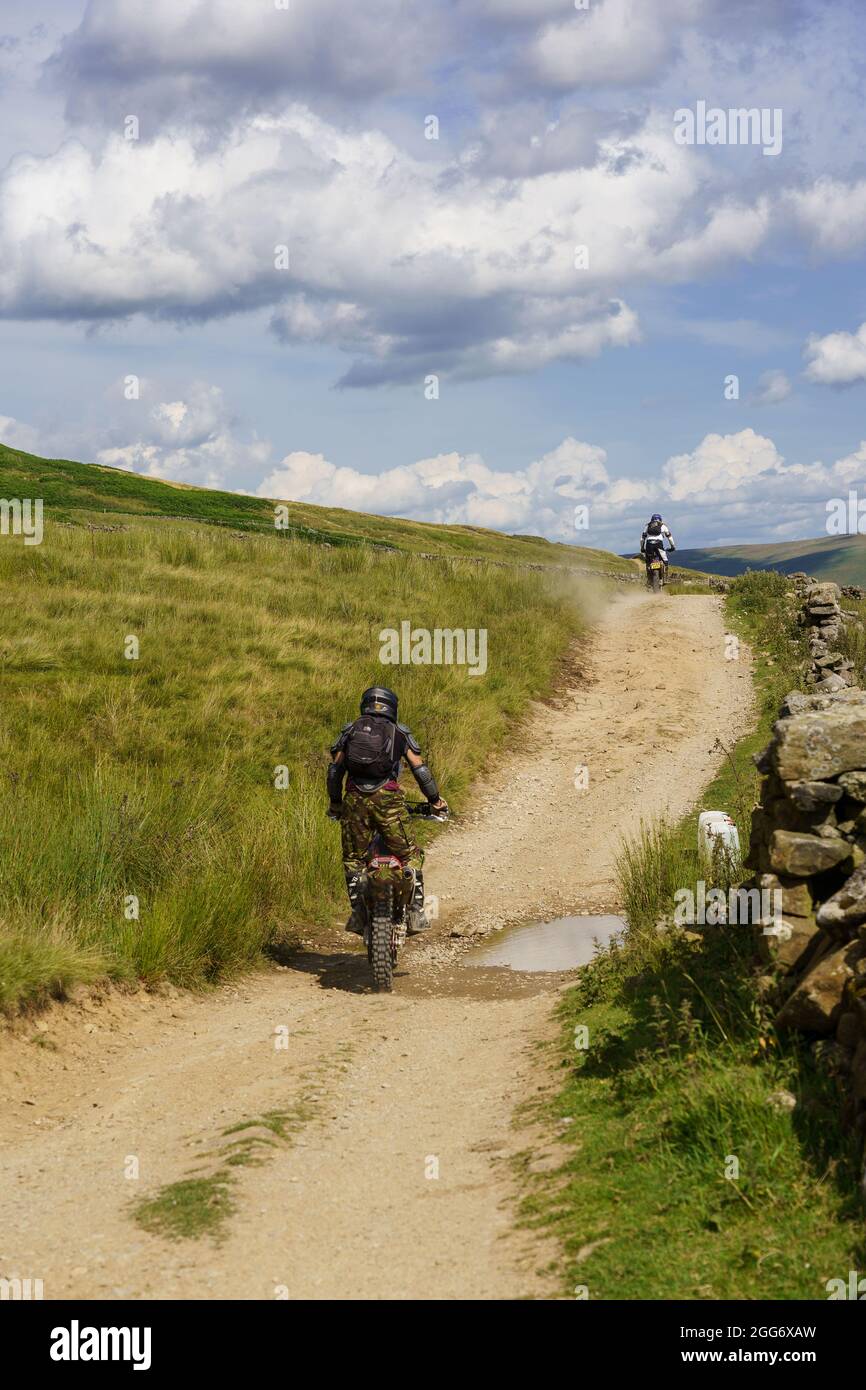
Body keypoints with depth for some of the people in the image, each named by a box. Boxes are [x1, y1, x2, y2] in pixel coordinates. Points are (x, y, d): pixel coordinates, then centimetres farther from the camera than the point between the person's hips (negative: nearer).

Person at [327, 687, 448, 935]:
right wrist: (435, 799, 17)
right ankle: (416, 912, -3)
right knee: (410, 855, 7)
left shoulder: (350, 730, 16)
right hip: (388, 800, -2)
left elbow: (335, 769, 13)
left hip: (355, 800, 2)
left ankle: (358, 914, 4)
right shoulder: (399, 733, 12)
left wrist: (334, 802, 23)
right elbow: (419, 768, 8)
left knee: (352, 858, 14)